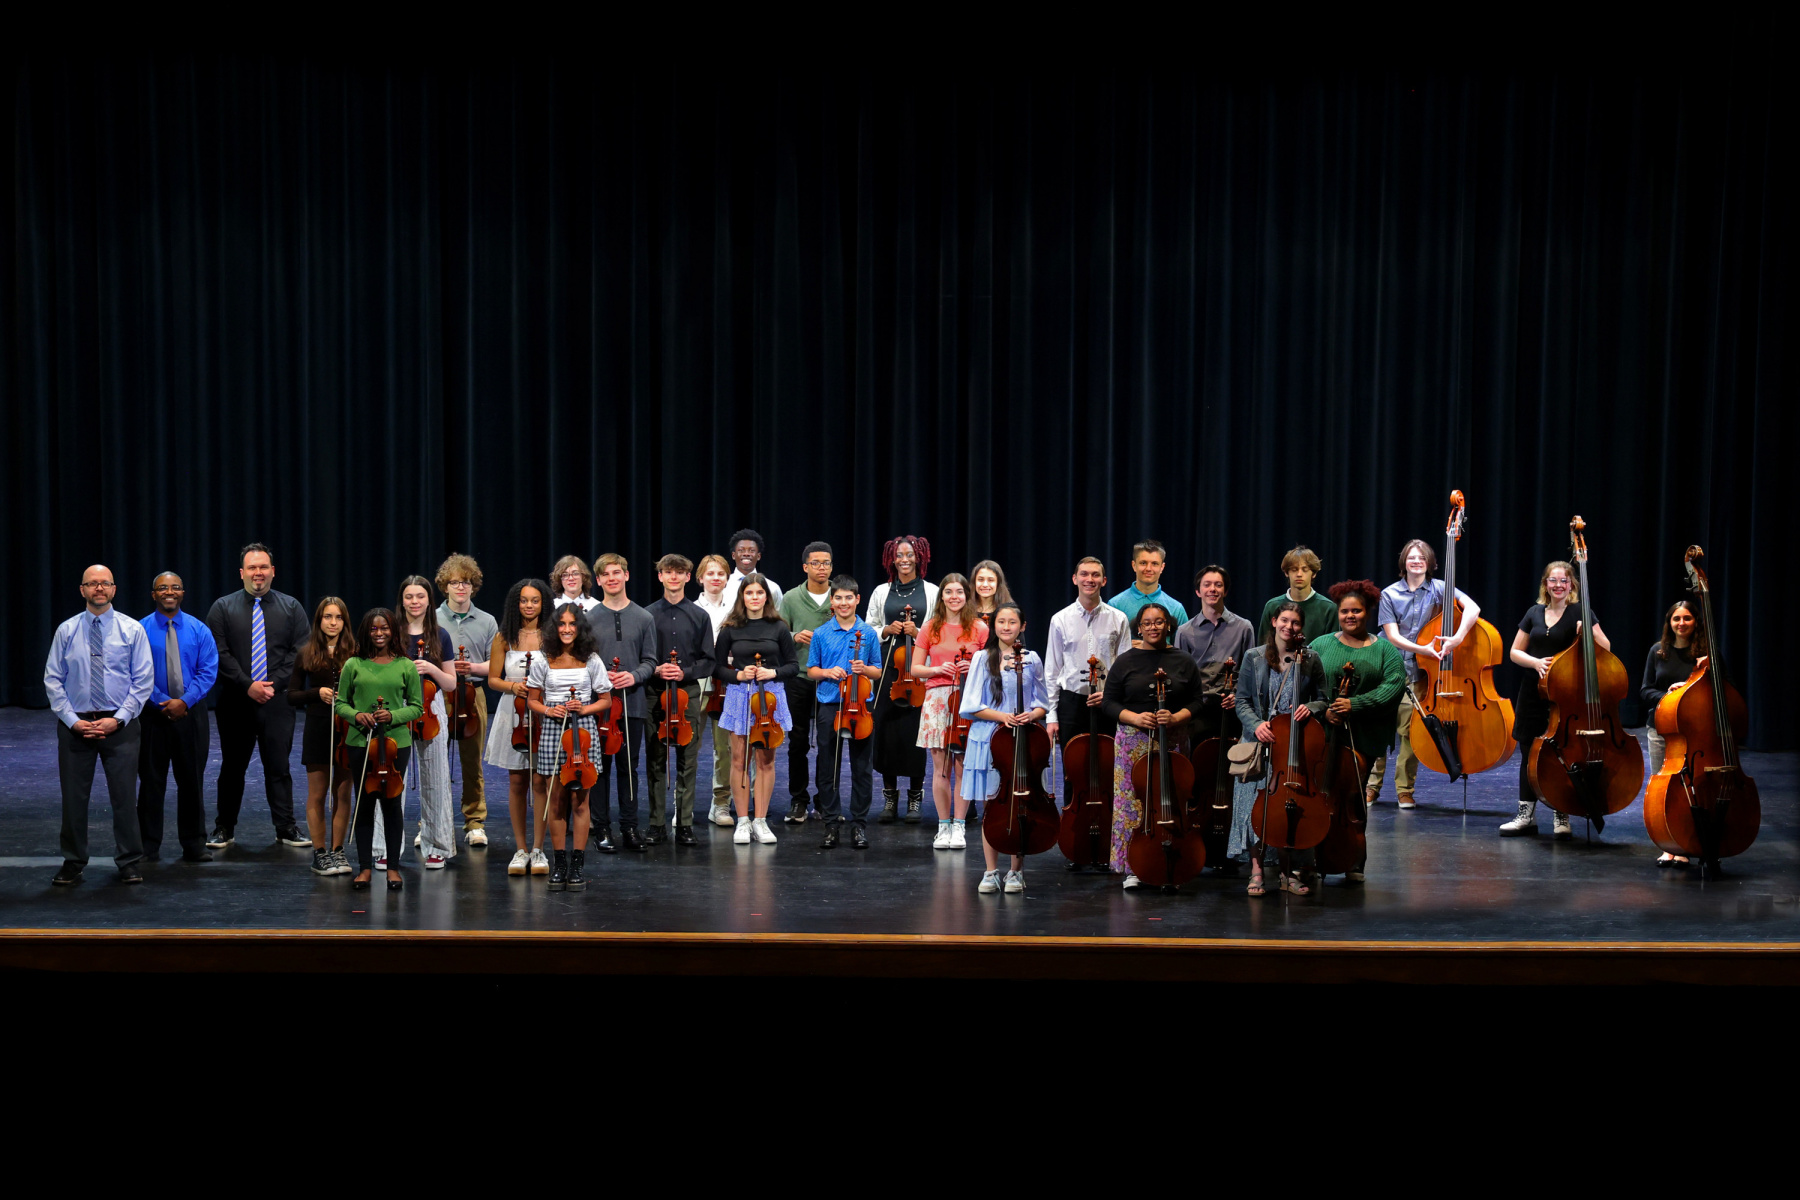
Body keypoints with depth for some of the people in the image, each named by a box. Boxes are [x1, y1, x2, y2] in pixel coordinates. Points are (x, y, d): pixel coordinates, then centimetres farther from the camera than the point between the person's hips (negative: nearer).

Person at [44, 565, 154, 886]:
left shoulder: (132, 630, 0)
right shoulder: (66, 631, 4)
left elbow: (143, 680, -2)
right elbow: (52, 679, 3)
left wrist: (118, 719, -10)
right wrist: (73, 720, -7)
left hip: (119, 725, -1)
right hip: (74, 723, 1)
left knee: (124, 795, 2)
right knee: (73, 796, 6)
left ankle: (128, 863, 14)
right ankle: (73, 863, 18)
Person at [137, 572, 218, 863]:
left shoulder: (199, 630, 4)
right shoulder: (140, 630, -1)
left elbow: (209, 671, -2)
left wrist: (184, 701, -14)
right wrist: (163, 703, -13)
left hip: (190, 712, 1)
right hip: (154, 713, -1)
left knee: (192, 780, 6)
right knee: (151, 780, 4)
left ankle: (194, 846, 14)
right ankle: (149, 846, 13)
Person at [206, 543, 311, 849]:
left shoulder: (291, 607, 8)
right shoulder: (223, 608, 5)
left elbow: (300, 652, 2)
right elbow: (220, 653, -2)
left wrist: (274, 683, -10)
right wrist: (248, 685, -12)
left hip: (278, 700, 0)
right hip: (235, 701, 0)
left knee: (279, 766, 2)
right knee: (232, 767, 7)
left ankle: (286, 828, 10)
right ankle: (224, 829, 17)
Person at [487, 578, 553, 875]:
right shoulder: (504, 637, 4)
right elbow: (493, 679, 7)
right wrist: (512, 686, -12)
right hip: (513, 714, 2)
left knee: (539, 781, -1)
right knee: (517, 782, 7)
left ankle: (538, 849, 9)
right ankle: (521, 849, 16)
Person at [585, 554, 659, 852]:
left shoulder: (643, 618, 6)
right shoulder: (589, 619, 3)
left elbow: (650, 661, 6)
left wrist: (634, 676, -12)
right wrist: (599, 676, -13)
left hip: (632, 703, 1)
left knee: (629, 766, 7)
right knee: (600, 766, 3)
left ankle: (629, 827, 16)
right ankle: (602, 828, 11)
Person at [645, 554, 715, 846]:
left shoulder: (699, 616, 6)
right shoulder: (648, 615, 4)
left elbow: (708, 661, 4)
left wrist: (685, 671, -12)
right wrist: (656, 670, -13)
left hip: (688, 693, 0)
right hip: (655, 694, 0)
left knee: (687, 761, 2)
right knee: (656, 761, 3)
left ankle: (684, 824, 9)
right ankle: (657, 824, 10)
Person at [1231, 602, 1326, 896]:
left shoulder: (1310, 660, 7)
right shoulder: (1255, 659, 6)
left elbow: (1322, 699, 10)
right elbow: (1242, 701, 5)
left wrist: (1310, 709, -13)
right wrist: (1255, 725, -13)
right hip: (1261, 742, 0)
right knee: (1257, 802, -9)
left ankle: (1287, 872, 12)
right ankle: (1256, 871, 1)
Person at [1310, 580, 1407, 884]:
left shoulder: (1384, 649, 8)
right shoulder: (1321, 645, 10)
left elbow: (1395, 684, -6)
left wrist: (1356, 704, -15)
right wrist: (1323, 708, -13)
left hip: (1365, 738, 0)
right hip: (1325, 734, 0)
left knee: (1354, 796, 1)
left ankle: (1354, 862, 13)